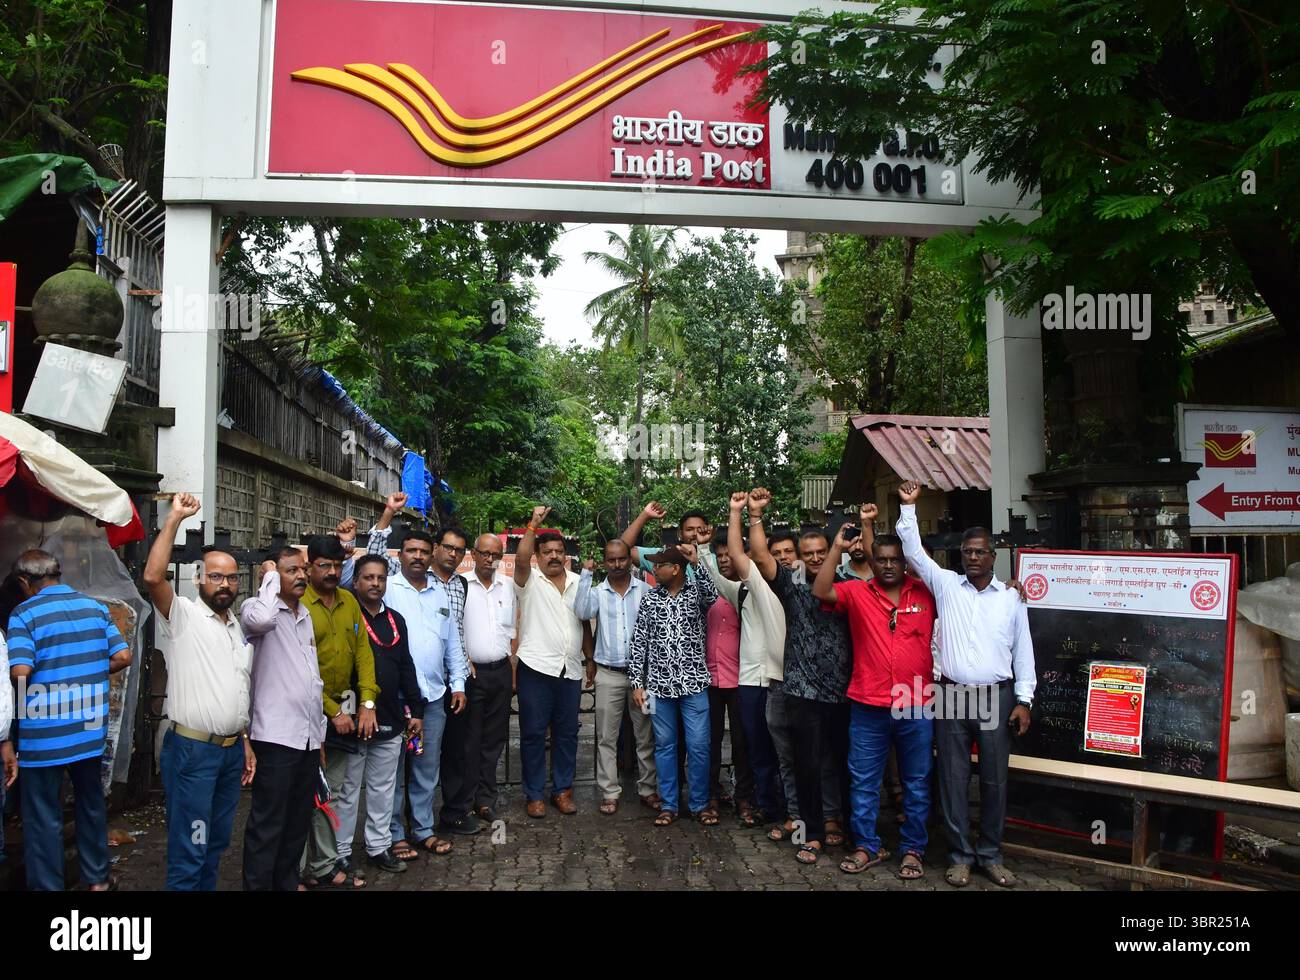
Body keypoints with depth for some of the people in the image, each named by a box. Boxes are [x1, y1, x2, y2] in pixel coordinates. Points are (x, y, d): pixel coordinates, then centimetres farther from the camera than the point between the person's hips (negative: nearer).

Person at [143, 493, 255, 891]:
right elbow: (153, 577, -27)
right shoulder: (182, 615, -7)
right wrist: (174, 518, -25)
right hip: (193, 749, -7)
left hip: (232, 749, 7)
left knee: (216, 844, 17)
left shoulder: (239, 629, 14)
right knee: (189, 850, -1)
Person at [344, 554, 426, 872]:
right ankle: (340, 853, 19)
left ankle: (379, 846, 25)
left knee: (383, 788, 13)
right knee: (347, 790, 7)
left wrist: (415, 710, 13)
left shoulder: (395, 619, 11)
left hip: (390, 719, 5)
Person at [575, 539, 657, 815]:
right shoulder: (597, 592, 3)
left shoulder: (645, 590, 1)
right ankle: (609, 792, 15)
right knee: (606, 737, 6)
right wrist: (585, 574, -15)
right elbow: (583, 611, -18)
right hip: (608, 675, 1)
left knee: (645, 735, 8)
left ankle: (647, 789, 20)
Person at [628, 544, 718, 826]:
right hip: (659, 684, 2)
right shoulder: (650, 600, 5)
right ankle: (669, 804, 21)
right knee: (664, 745, 9)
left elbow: (712, 596, -24)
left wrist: (698, 562, -28)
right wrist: (637, 682, 0)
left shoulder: (696, 592, 1)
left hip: (694, 683, -2)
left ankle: (700, 803, 18)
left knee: (699, 746, 2)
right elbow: (638, 643, 5)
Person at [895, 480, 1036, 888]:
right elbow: (913, 551, 3)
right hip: (952, 695, 0)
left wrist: (1024, 700, 2)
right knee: (953, 778, 4)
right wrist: (908, 507, -4)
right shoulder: (946, 584, 6)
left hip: (997, 696, 0)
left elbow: (1023, 650, 7)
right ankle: (960, 855, 16)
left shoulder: (1011, 597, 6)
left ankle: (991, 855, 21)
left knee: (995, 780, 7)